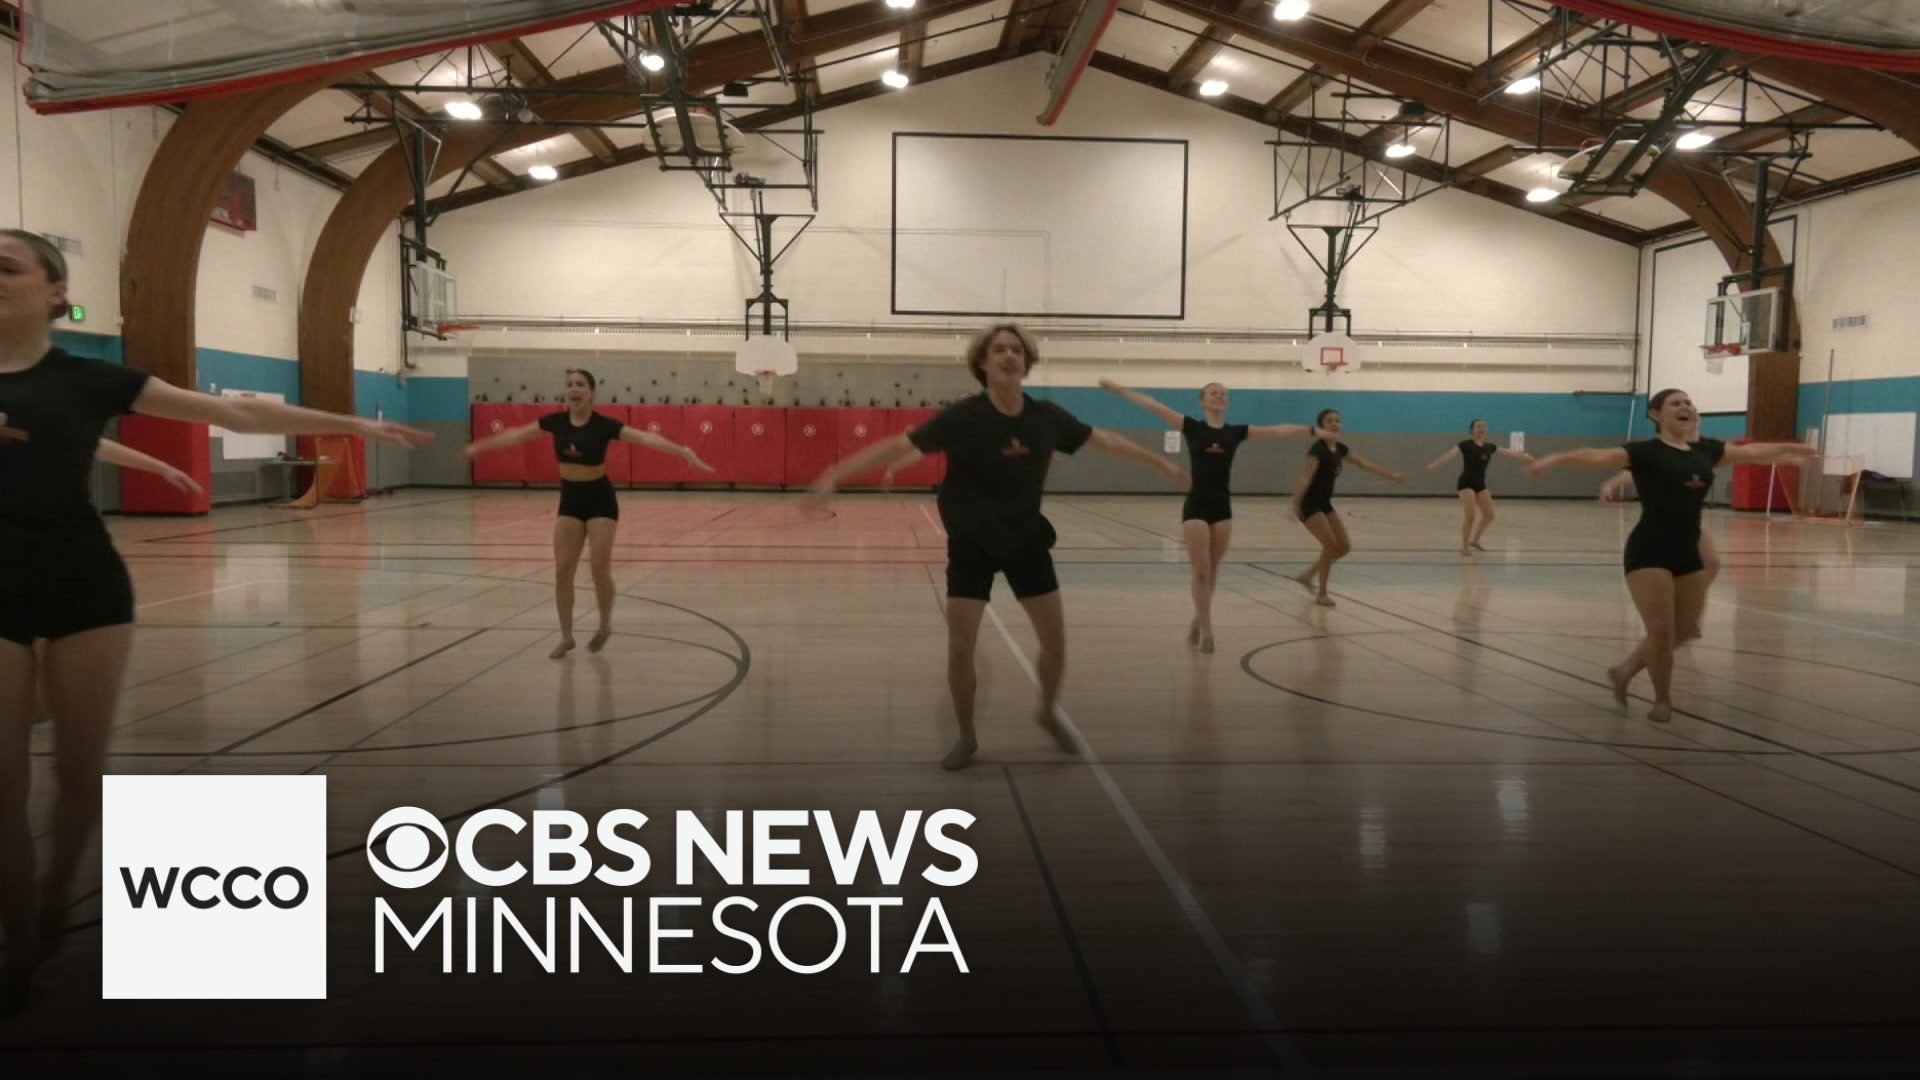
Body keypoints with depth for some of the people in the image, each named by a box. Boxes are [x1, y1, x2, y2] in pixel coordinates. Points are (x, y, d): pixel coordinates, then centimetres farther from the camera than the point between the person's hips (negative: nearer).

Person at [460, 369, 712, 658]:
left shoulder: (604, 425, -15)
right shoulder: (555, 421, -3)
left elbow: (646, 438, -26)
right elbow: (517, 435, 11)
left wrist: (683, 452, -39)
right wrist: (478, 447, 20)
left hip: (600, 499, -4)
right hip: (569, 499, 4)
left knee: (599, 567, -9)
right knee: (563, 569, -1)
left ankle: (605, 625, 16)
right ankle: (566, 636, 10)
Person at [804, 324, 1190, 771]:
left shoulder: (1046, 417, -9)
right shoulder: (964, 416, -19)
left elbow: (1104, 440, 6)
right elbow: (898, 445, -23)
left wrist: (1162, 465, 15)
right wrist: (835, 475, -31)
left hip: (1027, 539, 3)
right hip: (972, 543, -3)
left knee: (1055, 640, 7)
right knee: (960, 647, -6)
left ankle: (1048, 713, 35)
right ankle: (967, 737, 16)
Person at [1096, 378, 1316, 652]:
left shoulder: (1237, 432, 6)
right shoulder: (1191, 427, -2)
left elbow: (1277, 430, 7)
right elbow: (1153, 405, -7)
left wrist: (1312, 430, 5)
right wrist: (1120, 390, -11)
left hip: (1222, 509, 3)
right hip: (1196, 507, -3)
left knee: (1212, 572, 11)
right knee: (1201, 572, -5)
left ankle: (1197, 623, 28)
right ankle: (1206, 630, 3)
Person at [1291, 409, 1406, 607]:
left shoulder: (1339, 448, 8)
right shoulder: (1317, 449, -19)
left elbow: (1364, 464, 20)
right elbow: (1305, 477, -31)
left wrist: (1392, 475, 25)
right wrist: (1295, 503, -43)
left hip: (1324, 503, 9)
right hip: (1308, 504, -9)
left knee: (1344, 547, 6)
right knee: (1330, 544, -17)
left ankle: (1308, 575, 21)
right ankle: (1321, 594, -4)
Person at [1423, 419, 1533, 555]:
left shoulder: (1489, 447, 8)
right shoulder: (1465, 445, -10)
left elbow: (1511, 453, 15)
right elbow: (1450, 454, -22)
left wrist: (1530, 457, 16)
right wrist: (1433, 465, -36)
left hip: (1480, 485, 7)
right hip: (1466, 484, -7)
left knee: (1489, 515, 9)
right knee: (1471, 516, -16)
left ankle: (1474, 540, 28)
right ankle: (1464, 547, -2)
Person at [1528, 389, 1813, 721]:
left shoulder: (1705, 449, 9)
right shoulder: (1645, 451, -10)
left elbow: (1752, 452, 26)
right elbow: (1598, 457, -24)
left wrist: (1790, 448, 36)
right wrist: (1554, 460, -40)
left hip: (1689, 553, 7)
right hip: (1648, 553, -7)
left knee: (1684, 630, 12)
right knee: (1661, 630, -7)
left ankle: (1623, 671, 31)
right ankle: (1663, 700, 15)